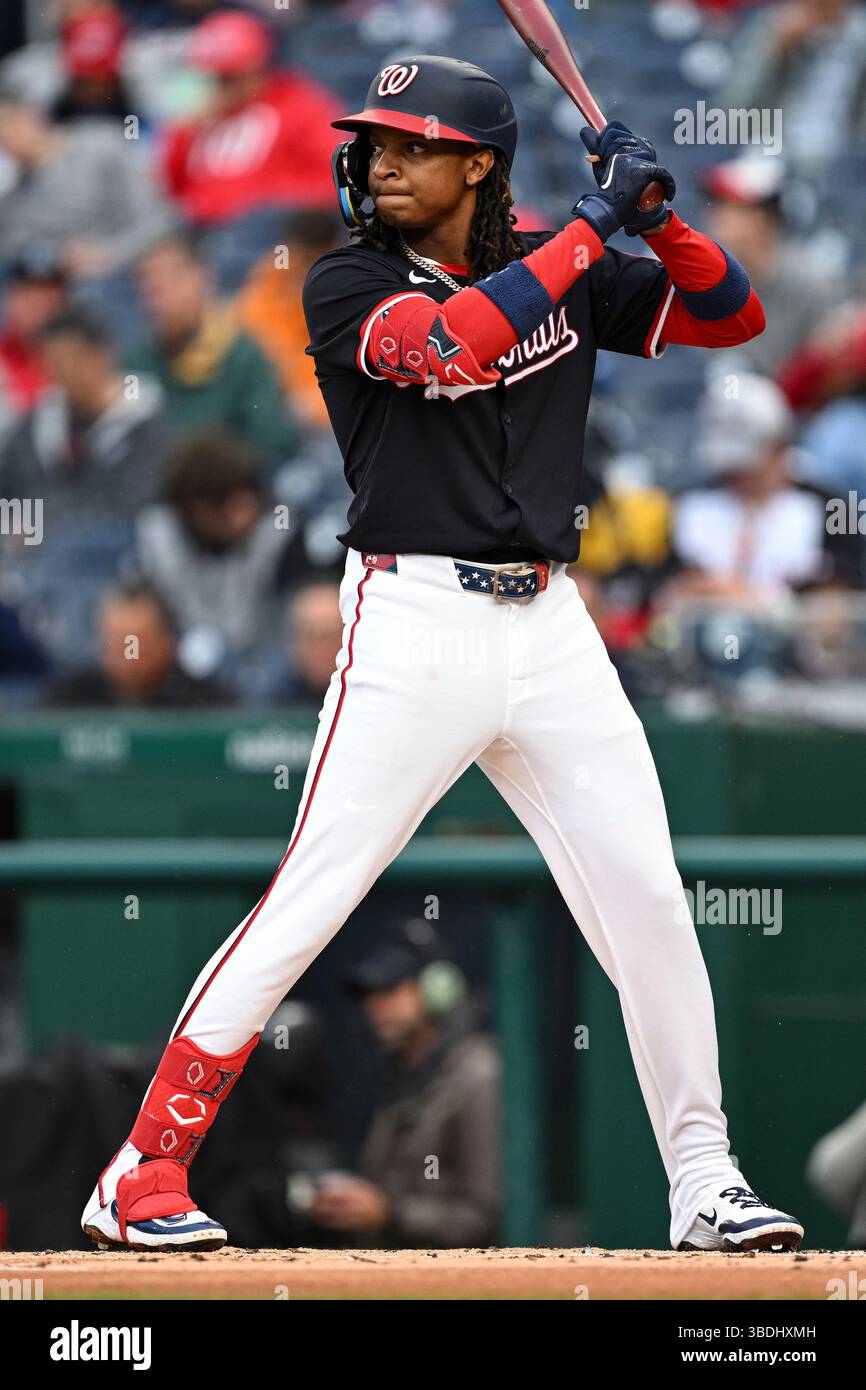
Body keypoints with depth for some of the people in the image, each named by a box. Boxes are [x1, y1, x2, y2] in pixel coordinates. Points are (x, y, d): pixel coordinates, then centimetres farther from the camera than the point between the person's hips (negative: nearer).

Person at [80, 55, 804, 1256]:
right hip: (413, 626, -5)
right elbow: (455, 343, -23)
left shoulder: (559, 267, 10)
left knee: (647, 898, 3)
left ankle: (705, 1185, 14)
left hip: (550, 627, 5)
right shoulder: (349, 286, -3)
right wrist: (597, 221, -18)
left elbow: (732, 316, 13)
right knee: (309, 900, -10)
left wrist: (656, 214, -5)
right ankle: (142, 1176, -7)